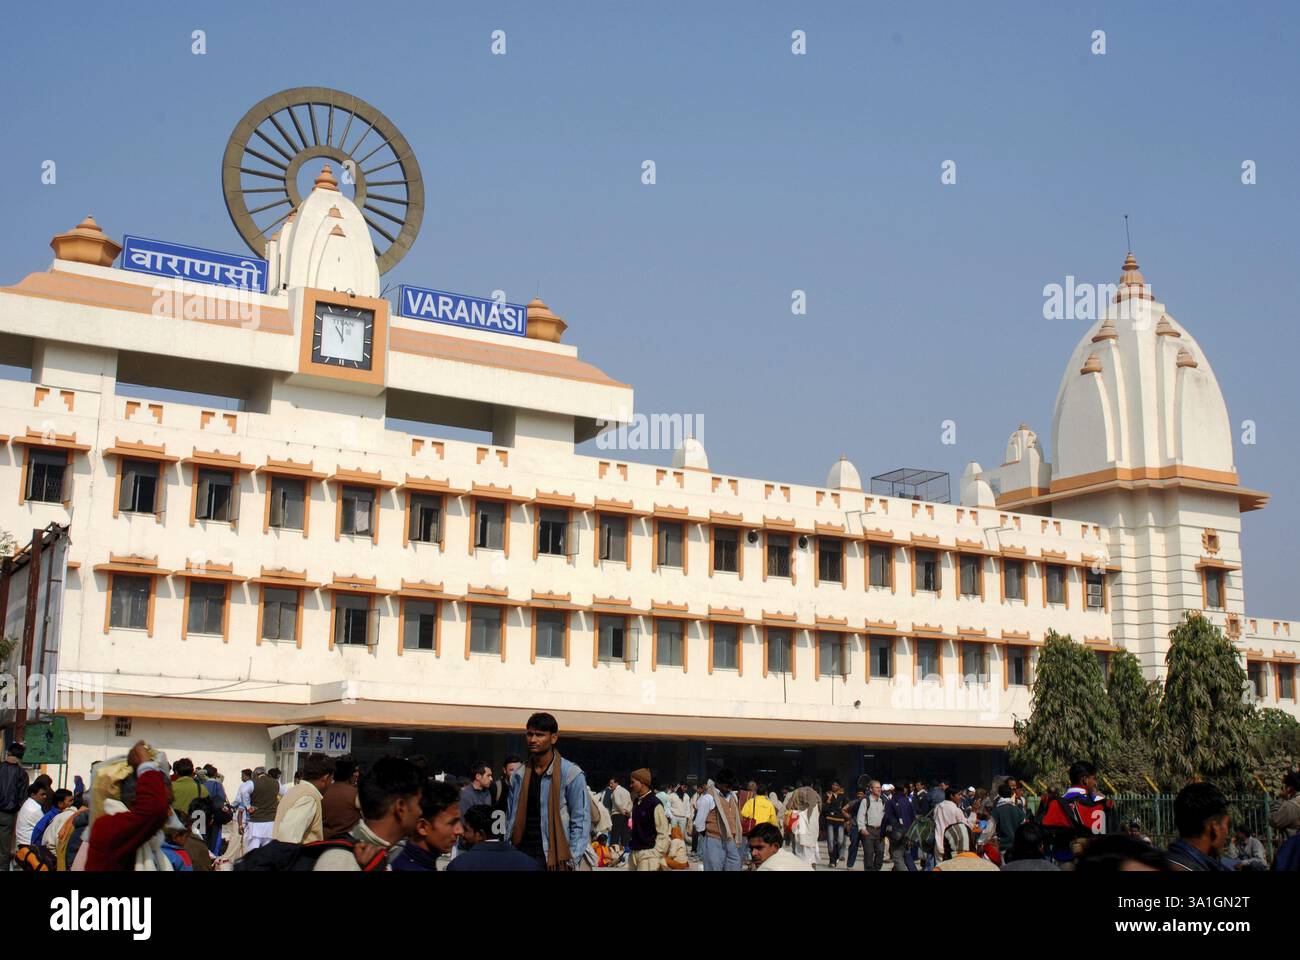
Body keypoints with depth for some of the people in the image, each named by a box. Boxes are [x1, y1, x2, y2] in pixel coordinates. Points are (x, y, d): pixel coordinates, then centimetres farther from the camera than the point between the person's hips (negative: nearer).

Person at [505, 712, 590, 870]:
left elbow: (581, 822, -5)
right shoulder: (519, 776, 10)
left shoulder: (571, 774, -4)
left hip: (556, 860, -4)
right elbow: (511, 820, 15)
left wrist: (571, 861, -11)